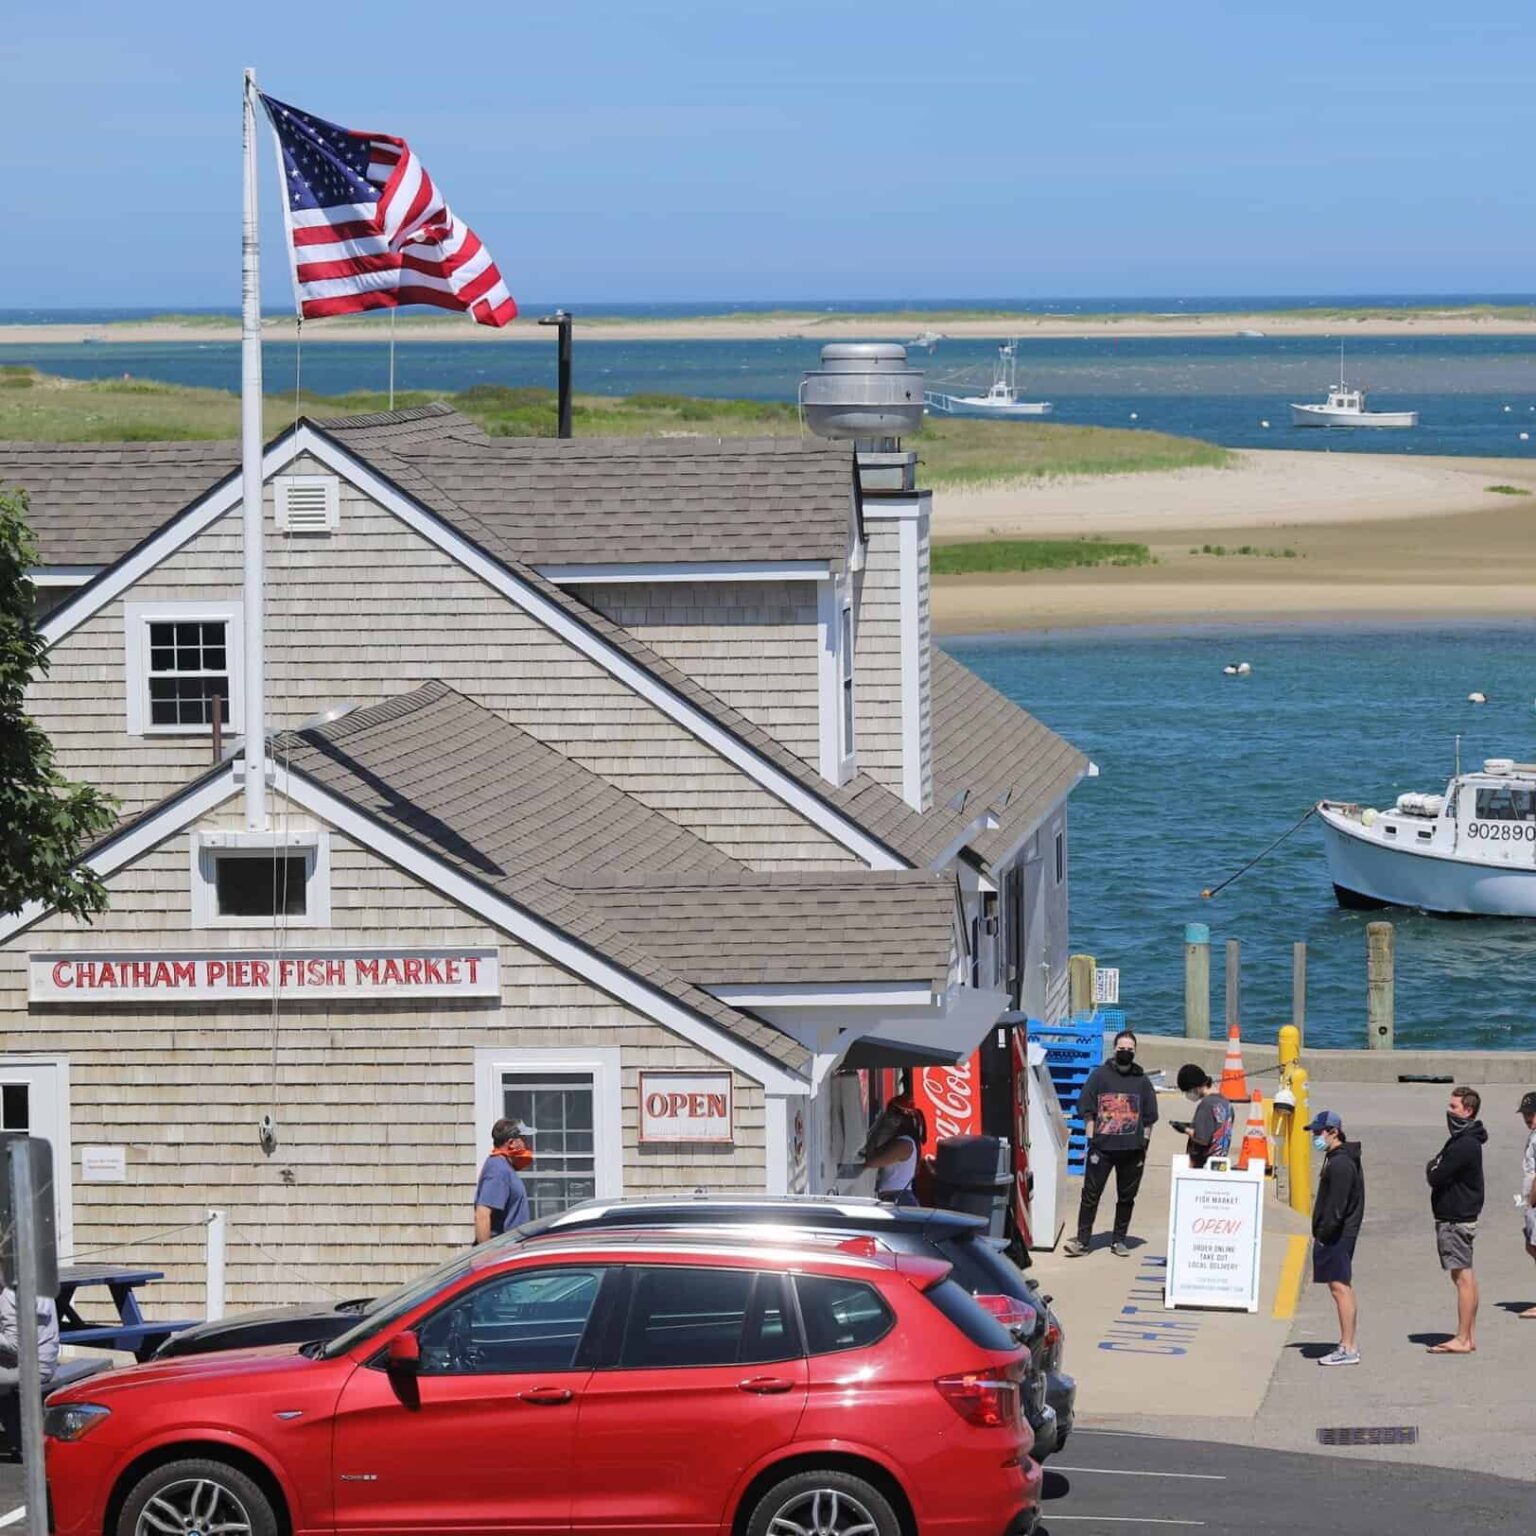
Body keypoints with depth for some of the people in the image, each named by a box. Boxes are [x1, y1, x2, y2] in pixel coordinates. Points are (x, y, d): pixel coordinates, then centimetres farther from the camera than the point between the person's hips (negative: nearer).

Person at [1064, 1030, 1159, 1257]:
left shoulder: (1142, 1081, 9)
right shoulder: (1099, 1076, 3)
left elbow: (1149, 1117, 13)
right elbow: (1087, 1110, 3)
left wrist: (1144, 1144, 6)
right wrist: (1091, 1139, -4)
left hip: (1132, 1150, 2)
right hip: (1102, 1146, -2)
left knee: (1127, 1196, 7)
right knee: (1091, 1194, -2)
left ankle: (1119, 1240, 16)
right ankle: (1082, 1240, 0)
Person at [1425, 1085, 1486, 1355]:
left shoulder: (1464, 1146, -20)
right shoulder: (1465, 1141, 15)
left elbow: (1437, 1178, -21)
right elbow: (1442, 1175, 15)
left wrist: (1432, 1168, -2)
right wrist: (1436, 1169, -5)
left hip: (1455, 1219, -11)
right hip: (1464, 1214, 11)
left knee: (1462, 1276, -9)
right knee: (1466, 1276, 13)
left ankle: (1462, 1340, -9)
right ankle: (1469, 1336, 17)